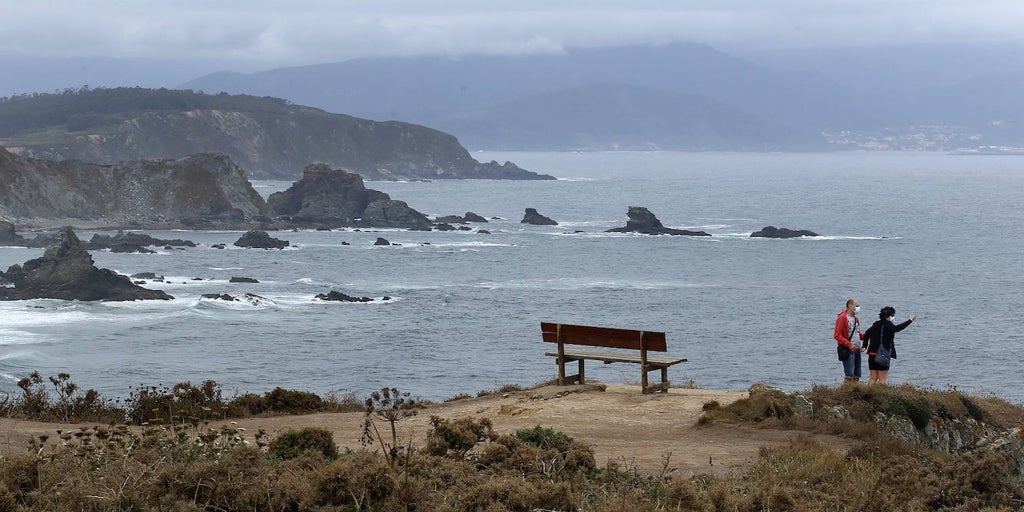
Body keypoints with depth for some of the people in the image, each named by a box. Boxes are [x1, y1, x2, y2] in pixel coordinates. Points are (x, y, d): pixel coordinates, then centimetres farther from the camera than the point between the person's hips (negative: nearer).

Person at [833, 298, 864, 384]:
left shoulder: (856, 319, 18)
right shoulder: (842, 318, -8)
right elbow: (837, 335, -13)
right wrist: (849, 344, -22)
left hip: (856, 349, 8)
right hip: (847, 350, -8)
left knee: (857, 376, 8)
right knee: (849, 375, -14)